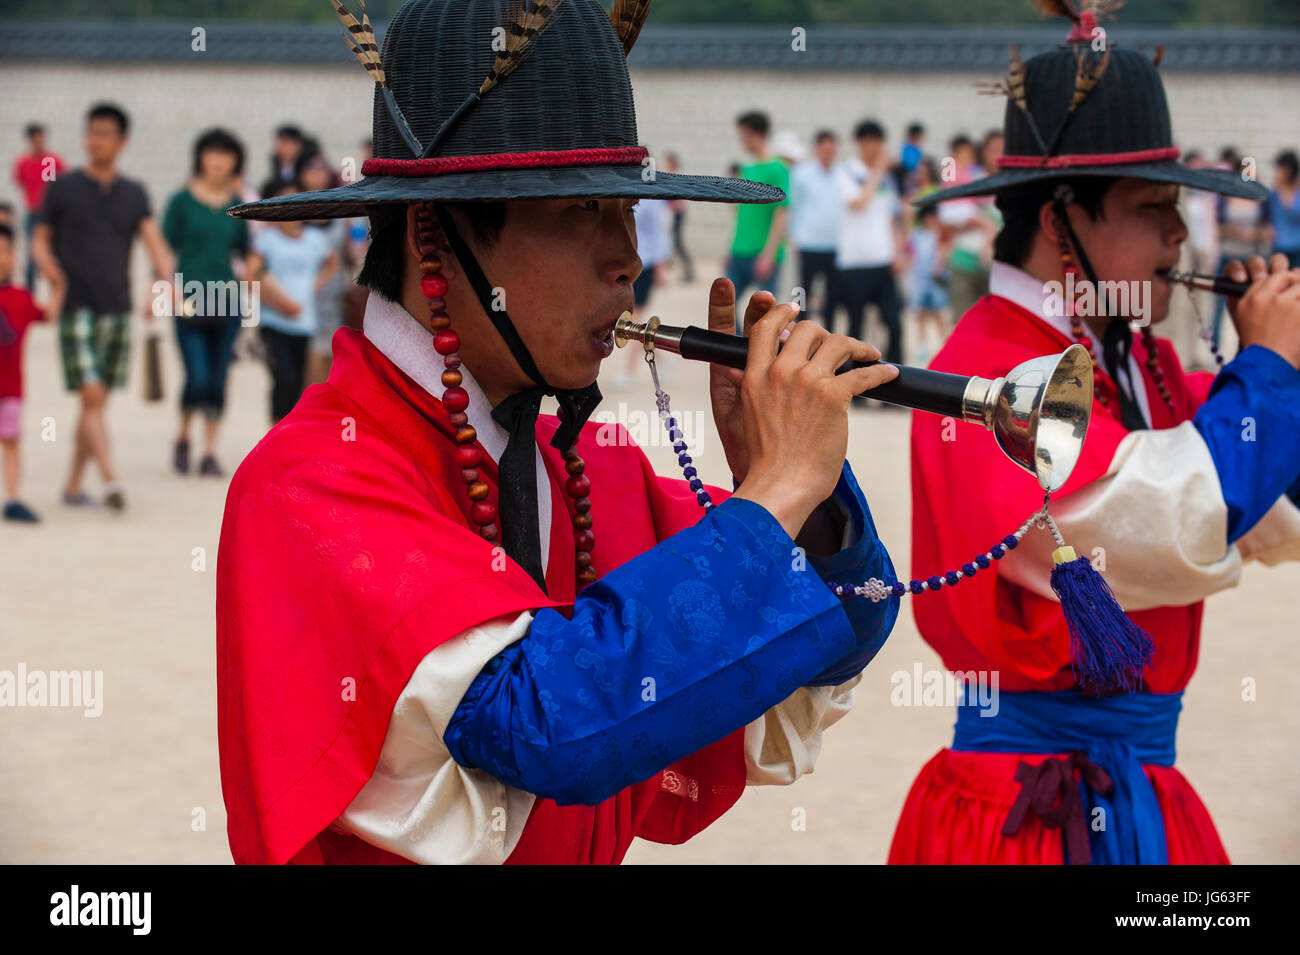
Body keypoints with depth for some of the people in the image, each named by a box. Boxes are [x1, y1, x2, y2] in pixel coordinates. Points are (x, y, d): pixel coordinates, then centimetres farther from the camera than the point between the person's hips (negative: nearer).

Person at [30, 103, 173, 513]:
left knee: (98, 401, 9)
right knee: (91, 396, -14)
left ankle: (73, 485, 19)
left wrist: (164, 283, -19)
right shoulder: (63, 188, 2)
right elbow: (41, 237, 7)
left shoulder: (134, 194, 9)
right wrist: (46, 262, -16)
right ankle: (110, 480, -21)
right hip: (77, 309, -4)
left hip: (118, 310, 4)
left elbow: (156, 244, 0)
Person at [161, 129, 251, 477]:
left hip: (226, 302, 3)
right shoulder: (182, 200, -1)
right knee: (198, 378, -9)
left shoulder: (237, 204, 9)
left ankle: (209, 452, 14)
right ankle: (182, 438, 16)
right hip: (190, 301, -3)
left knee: (218, 380, 5)